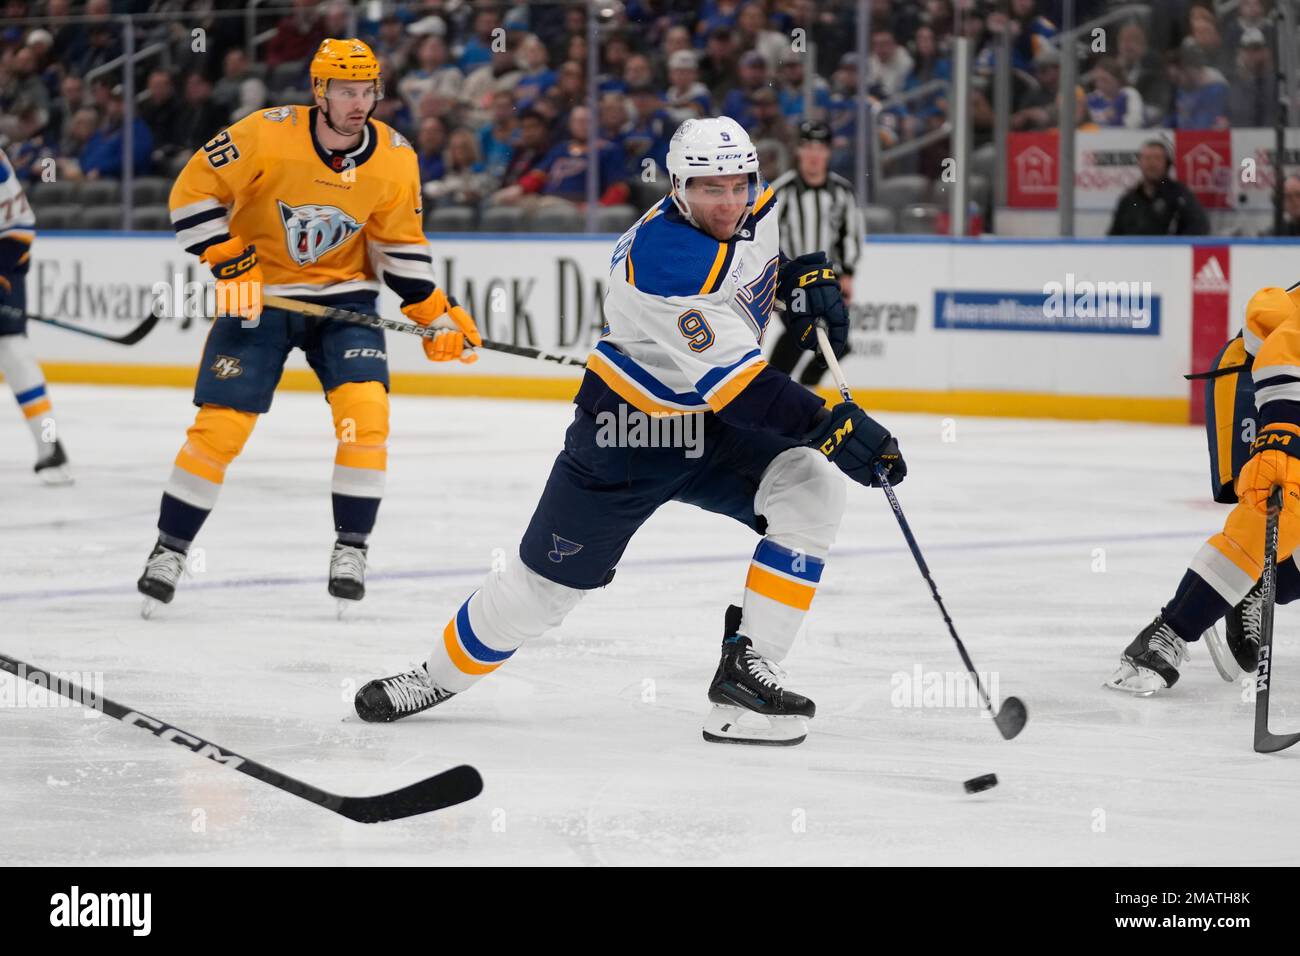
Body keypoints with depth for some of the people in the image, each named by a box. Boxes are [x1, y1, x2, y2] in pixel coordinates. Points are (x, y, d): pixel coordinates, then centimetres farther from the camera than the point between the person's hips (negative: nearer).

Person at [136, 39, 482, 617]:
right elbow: (193, 191, -14)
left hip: (344, 295, 2)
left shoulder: (394, 159, -7)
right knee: (221, 425, -7)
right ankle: (170, 549, 10)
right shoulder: (267, 135, -19)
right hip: (259, 292, -2)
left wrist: (437, 314, -2)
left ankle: (351, 548, -1)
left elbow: (400, 244, 5)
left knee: (365, 412, -17)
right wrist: (229, 261, -22)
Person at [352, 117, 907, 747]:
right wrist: (828, 425, -42)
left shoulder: (757, 209, -7)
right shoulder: (662, 259, -32)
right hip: (626, 430, -6)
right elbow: (730, 381, -36)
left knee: (812, 485, -18)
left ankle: (744, 668, -16)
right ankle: (439, 676, 28)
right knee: (549, 582, 2)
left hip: (712, 424, 6)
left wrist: (810, 276, 1)